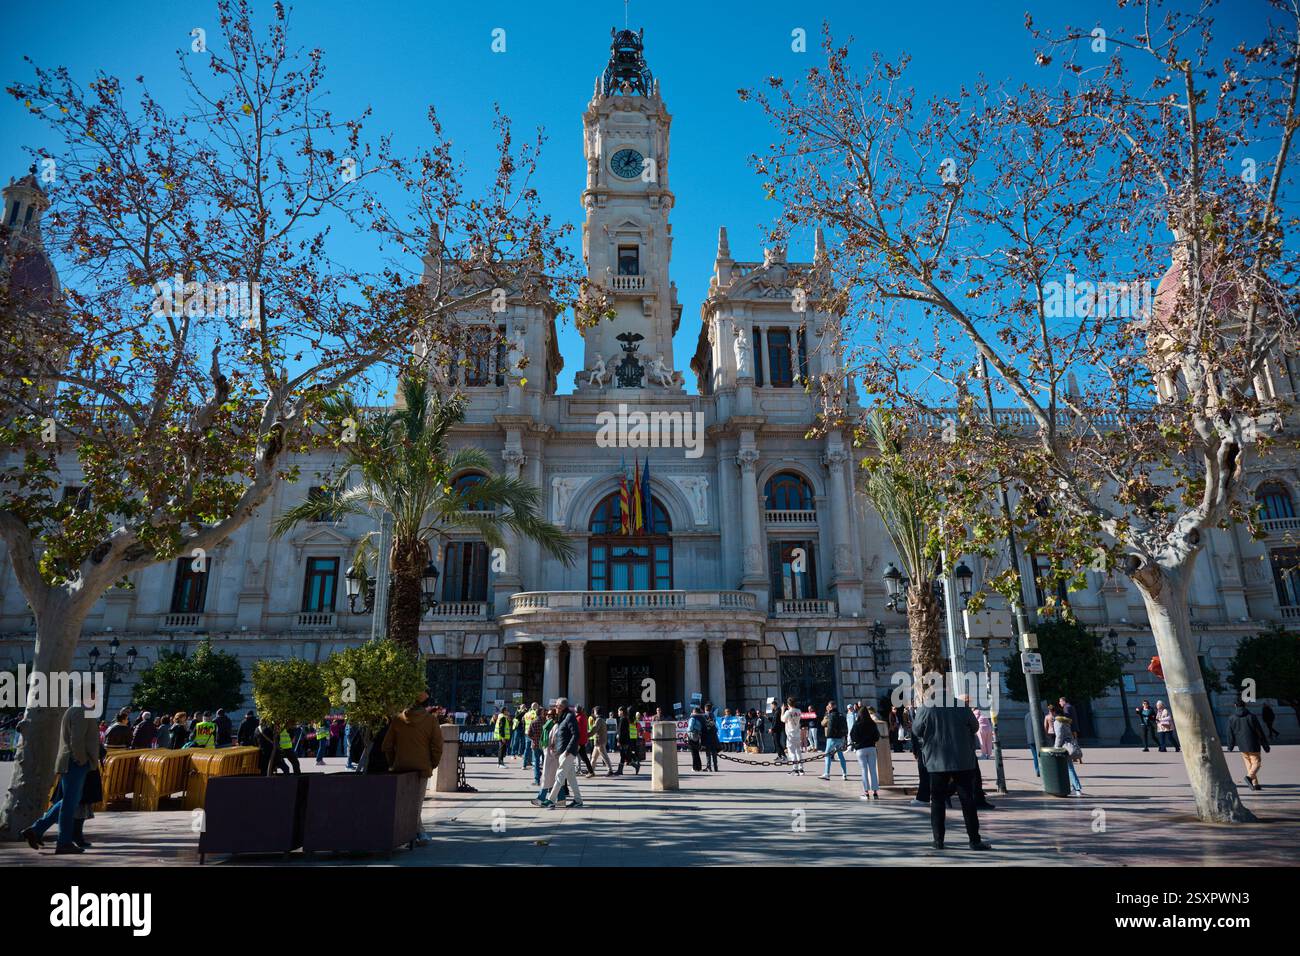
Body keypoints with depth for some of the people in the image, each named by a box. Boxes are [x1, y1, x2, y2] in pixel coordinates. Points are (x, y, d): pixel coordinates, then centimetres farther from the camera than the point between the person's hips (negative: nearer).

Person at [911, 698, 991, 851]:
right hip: (963, 762, 0)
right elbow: (975, 727, 7)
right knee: (968, 801, 8)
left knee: (937, 802, 8)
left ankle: (938, 840, 10)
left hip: (937, 763, 0)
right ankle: (974, 840, 9)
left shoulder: (926, 709, -11)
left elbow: (916, 731, 0)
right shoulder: (962, 706, -8)